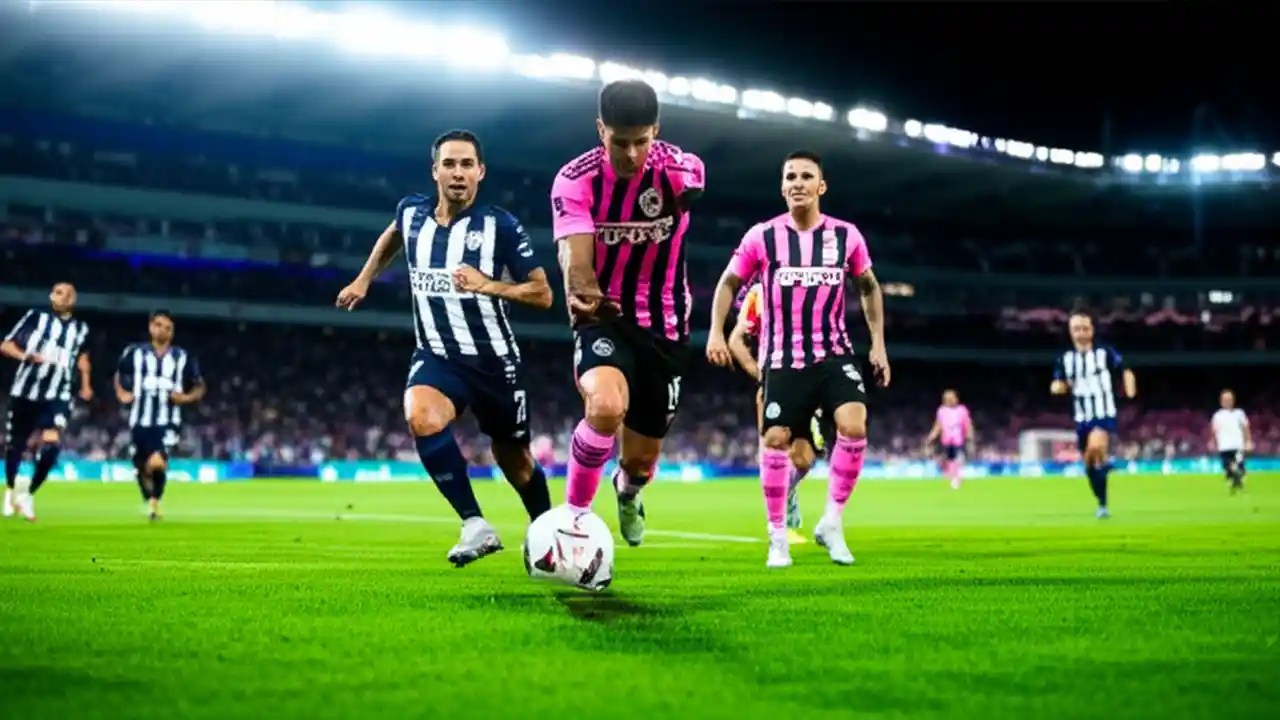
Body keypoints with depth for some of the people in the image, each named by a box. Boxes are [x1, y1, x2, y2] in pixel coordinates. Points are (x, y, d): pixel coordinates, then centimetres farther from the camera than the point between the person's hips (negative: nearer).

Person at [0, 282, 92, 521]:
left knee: (52, 443, -20)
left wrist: (86, 383, 20)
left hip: (57, 396, 1)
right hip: (25, 392, -1)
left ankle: (28, 494, -3)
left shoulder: (80, 327, 11)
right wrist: (27, 356, -19)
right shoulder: (36, 316, 0)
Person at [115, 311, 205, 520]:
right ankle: (150, 501, 37)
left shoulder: (183, 358, 7)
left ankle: (155, 500, 3)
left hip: (168, 422, -2)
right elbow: (119, 375, 23)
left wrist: (186, 397, -6)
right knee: (141, 468, 9)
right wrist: (121, 393, 4)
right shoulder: (135, 353, 7)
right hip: (140, 420, 2)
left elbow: (199, 387, 14)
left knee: (157, 464, -23)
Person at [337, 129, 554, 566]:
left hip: (493, 359, -2)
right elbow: (393, 234, 28)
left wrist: (489, 285, -22)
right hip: (436, 355, 2)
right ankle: (476, 527, -23)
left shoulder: (500, 225, -10)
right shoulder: (412, 212, 1)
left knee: (513, 460, 11)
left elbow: (542, 294, -9)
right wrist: (363, 280, 26)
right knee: (421, 418, -31)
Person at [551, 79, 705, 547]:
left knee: (642, 459, 12)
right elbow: (574, 255, -24)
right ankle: (573, 516, -14)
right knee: (606, 407, -35)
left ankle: (627, 492, 52)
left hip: (664, 326, 2)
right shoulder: (575, 179, -16)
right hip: (604, 319, -2)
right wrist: (581, 291, -44)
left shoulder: (683, 171, -12)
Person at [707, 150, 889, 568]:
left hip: (833, 354, 1)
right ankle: (777, 537, 13)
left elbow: (868, 287, 14)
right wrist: (716, 331, -5)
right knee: (775, 440, -5)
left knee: (854, 426, -19)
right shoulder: (762, 237, -4)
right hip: (783, 359, -1)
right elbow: (729, 283, 8)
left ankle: (832, 524, -2)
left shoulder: (846, 235, 0)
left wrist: (878, 343, 9)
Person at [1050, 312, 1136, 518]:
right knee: (1090, 466, 9)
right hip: (1082, 418, 4)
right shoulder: (1065, 359, 5)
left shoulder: (1106, 353, -3)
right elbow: (1057, 385, 10)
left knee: (1096, 447, -34)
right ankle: (1102, 505, 25)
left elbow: (1126, 372, 5)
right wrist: (1058, 387, -15)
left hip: (1105, 414, -4)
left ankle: (1105, 460, -1)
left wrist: (1130, 390, -15)